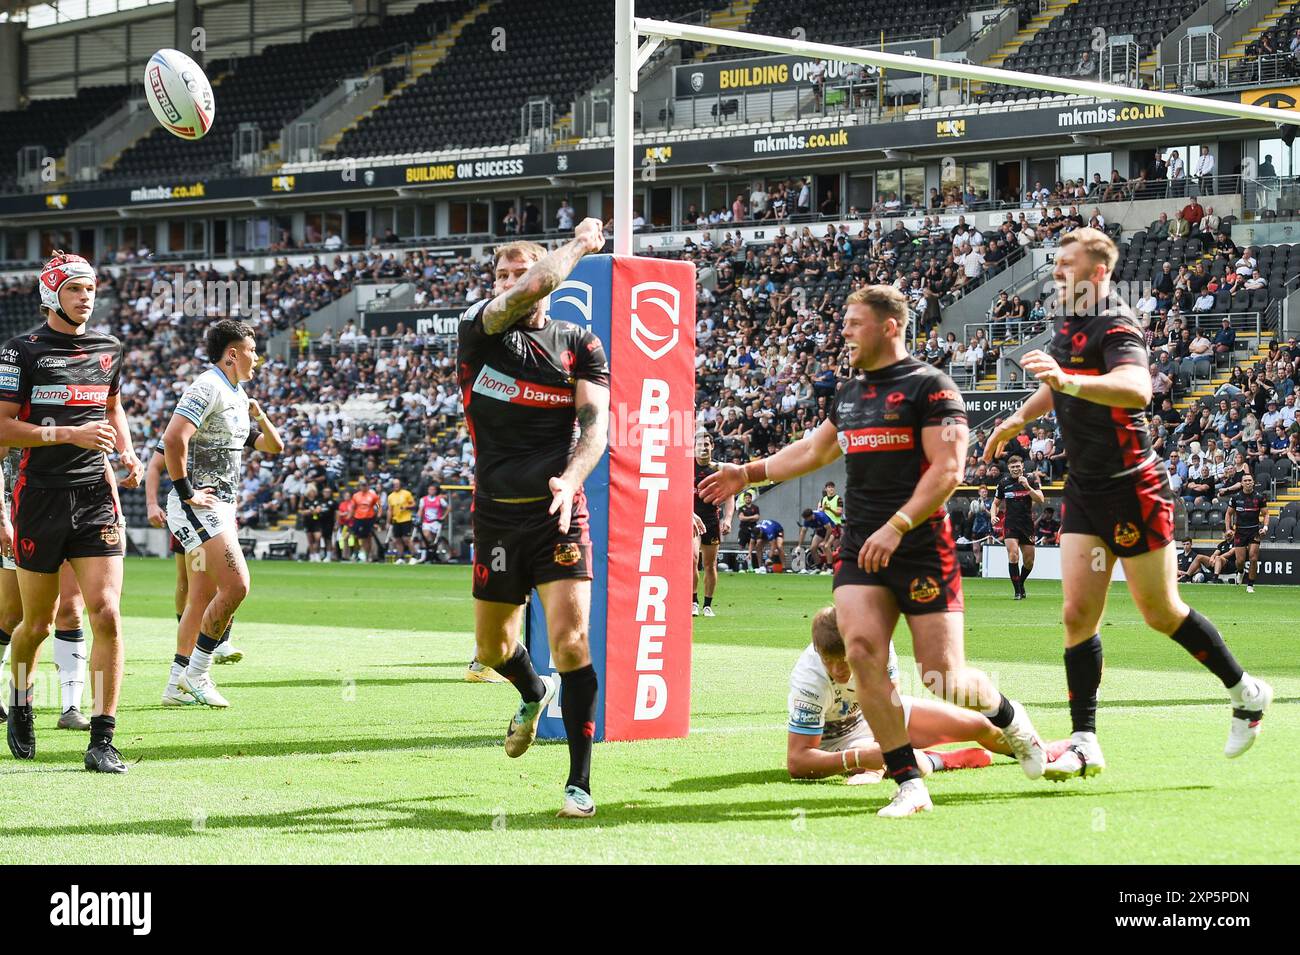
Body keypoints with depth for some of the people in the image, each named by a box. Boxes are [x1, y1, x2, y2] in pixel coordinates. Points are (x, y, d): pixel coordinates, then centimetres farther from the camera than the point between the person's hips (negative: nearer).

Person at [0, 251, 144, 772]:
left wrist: (128, 454, 10)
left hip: (96, 495, 3)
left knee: (106, 615, -12)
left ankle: (102, 738, -8)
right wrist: (70, 434, -18)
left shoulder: (108, 349, 10)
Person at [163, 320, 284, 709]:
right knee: (235, 585, -17)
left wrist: (259, 414, 7)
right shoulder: (207, 388, -13)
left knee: (203, 598, 11)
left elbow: (273, 446, 25)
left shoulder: (237, 396, 18)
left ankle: (178, 682, 16)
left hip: (220, 508, 10)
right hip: (197, 507, -10)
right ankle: (197, 673, -9)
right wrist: (186, 492, -21)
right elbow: (173, 438, -26)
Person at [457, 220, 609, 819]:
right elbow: (531, 292, -16)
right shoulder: (478, 331, 2)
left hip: (558, 510, -2)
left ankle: (579, 784, -8)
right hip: (495, 515, 2)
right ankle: (534, 694, 51)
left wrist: (570, 479, -23)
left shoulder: (580, 344, 4)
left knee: (570, 641, -15)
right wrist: (578, 246, -1)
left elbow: (597, 422, -5)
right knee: (492, 647, 15)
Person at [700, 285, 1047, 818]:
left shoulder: (929, 385, -6)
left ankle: (1008, 717, 29)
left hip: (922, 549, -6)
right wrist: (749, 473, 35)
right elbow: (813, 451, 35)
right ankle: (909, 786, -11)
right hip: (859, 551, 6)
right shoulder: (848, 394, 17)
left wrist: (896, 526, -22)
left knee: (943, 679, -6)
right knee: (861, 651, -17)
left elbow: (947, 469, -14)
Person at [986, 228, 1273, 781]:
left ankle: (1246, 693, 22)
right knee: (1078, 615, -4)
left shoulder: (1116, 327, -17)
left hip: (1132, 488, -8)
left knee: (1161, 614, 2)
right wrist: (1018, 420, 40)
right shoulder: (1067, 328, 11)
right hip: (1084, 491, 8)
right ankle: (1084, 744, -4)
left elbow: (1137, 389, -39)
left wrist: (1068, 382, -51)